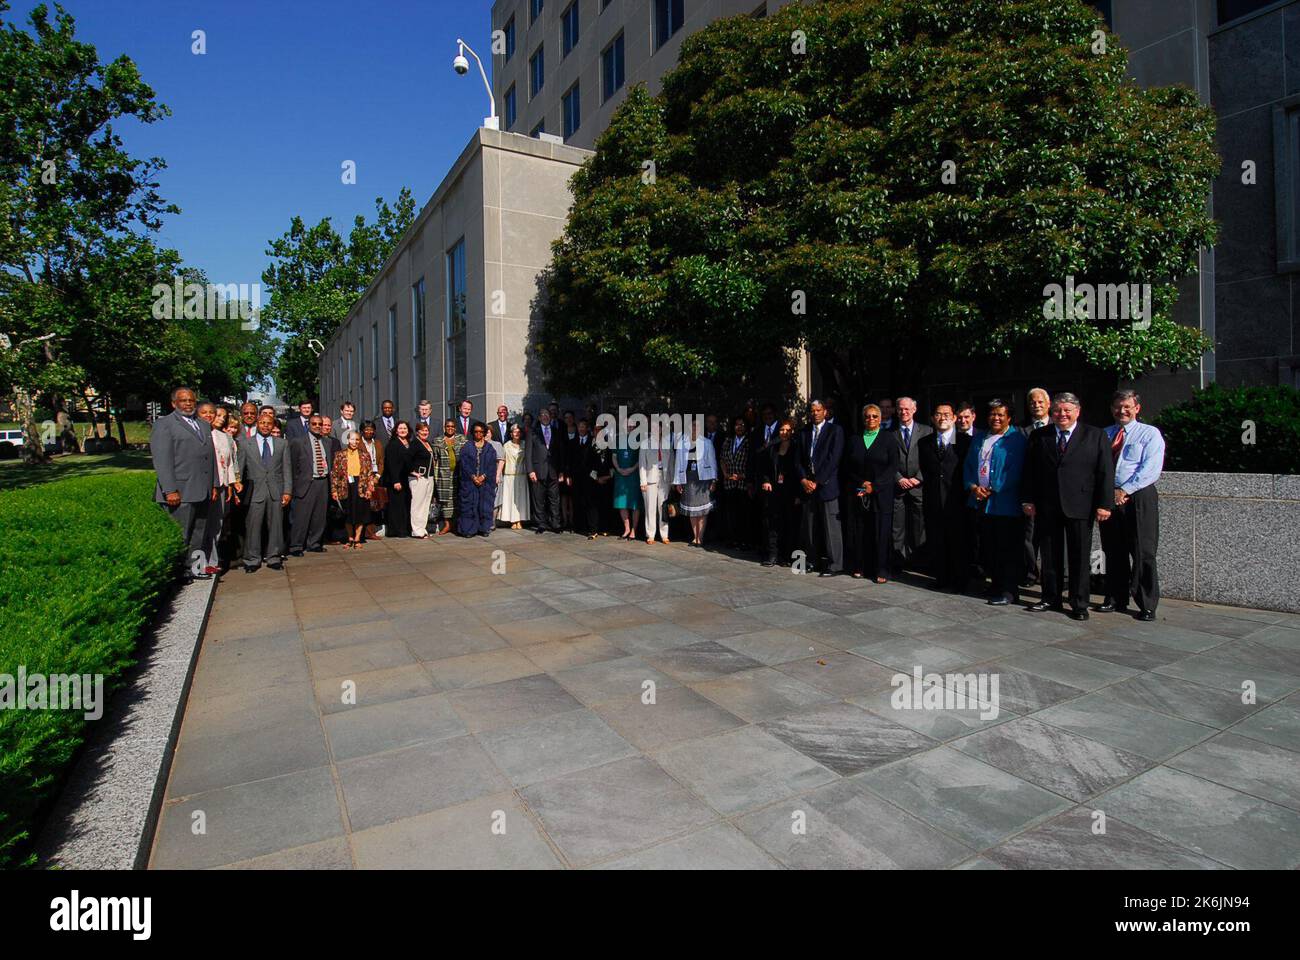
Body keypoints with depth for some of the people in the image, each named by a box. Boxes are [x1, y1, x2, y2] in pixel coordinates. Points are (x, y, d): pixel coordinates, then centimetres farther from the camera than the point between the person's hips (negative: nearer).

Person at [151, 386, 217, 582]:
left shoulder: (204, 425, 20)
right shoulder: (164, 424, -2)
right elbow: (162, 460, -10)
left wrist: (214, 485, 13)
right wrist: (170, 490, -17)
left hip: (203, 492, 7)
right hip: (181, 492, -6)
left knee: (198, 534, 11)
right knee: (180, 536, -2)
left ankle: (195, 567, 19)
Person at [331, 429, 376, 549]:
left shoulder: (365, 455, 5)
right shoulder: (340, 455, 4)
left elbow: (370, 473, 2)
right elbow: (334, 473, 2)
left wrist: (369, 488, -7)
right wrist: (334, 490, -4)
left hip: (361, 487, 0)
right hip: (346, 487, 0)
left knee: (360, 514, 2)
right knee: (348, 515, 8)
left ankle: (357, 539, 12)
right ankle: (350, 539, 21)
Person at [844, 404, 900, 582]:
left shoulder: (888, 438, 4)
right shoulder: (854, 439, 11)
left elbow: (893, 466, -3)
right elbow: (847, 467, 8)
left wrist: (874, 486, -11)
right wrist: (861, 483, -8)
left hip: (881, 493, -2)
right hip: (859, 493, 2)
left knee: (881, 531, -3)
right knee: (859, 531, 1)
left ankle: (881, 571, 1)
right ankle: (860, 567, 10)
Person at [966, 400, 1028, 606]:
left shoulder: (1016, 440, -5)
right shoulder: (980, 440, 16)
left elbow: (1015, 471, -14)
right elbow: (968, 466, 14)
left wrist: (992, 491, -14)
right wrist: (973, 487, -3)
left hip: (1005, 504, -6)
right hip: (981, 503, 7)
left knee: (1008, 550, -2)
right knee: (987, 548, 13)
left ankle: (1009, 591, 5)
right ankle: (996, 584, 26)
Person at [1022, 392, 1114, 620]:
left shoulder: (1095, 436, 3)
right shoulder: (1038, 436, 8)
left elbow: (1106, 472, -1)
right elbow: (1030, 471, 8)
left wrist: (1104, 504, -7)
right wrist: (1028, 500, 1)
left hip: (1080, 506, -2)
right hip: (1046, 507, 2)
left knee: (1080, 557, 5)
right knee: (1050, 556, 9)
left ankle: (1079, 604, 15)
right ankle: (1050, 598, 20)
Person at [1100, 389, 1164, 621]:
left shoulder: (1150, 434, 3)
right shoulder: (1103, 434, 15)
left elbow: (1151, 469, -9)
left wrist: (1125, 490, -16)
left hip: (1138, 497, -4)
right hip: (1108, 497, 4)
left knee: (1143, 553, -3)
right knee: (1113, 552, 9)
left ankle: (1147, 605, 6)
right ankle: (1115, 599, 20)